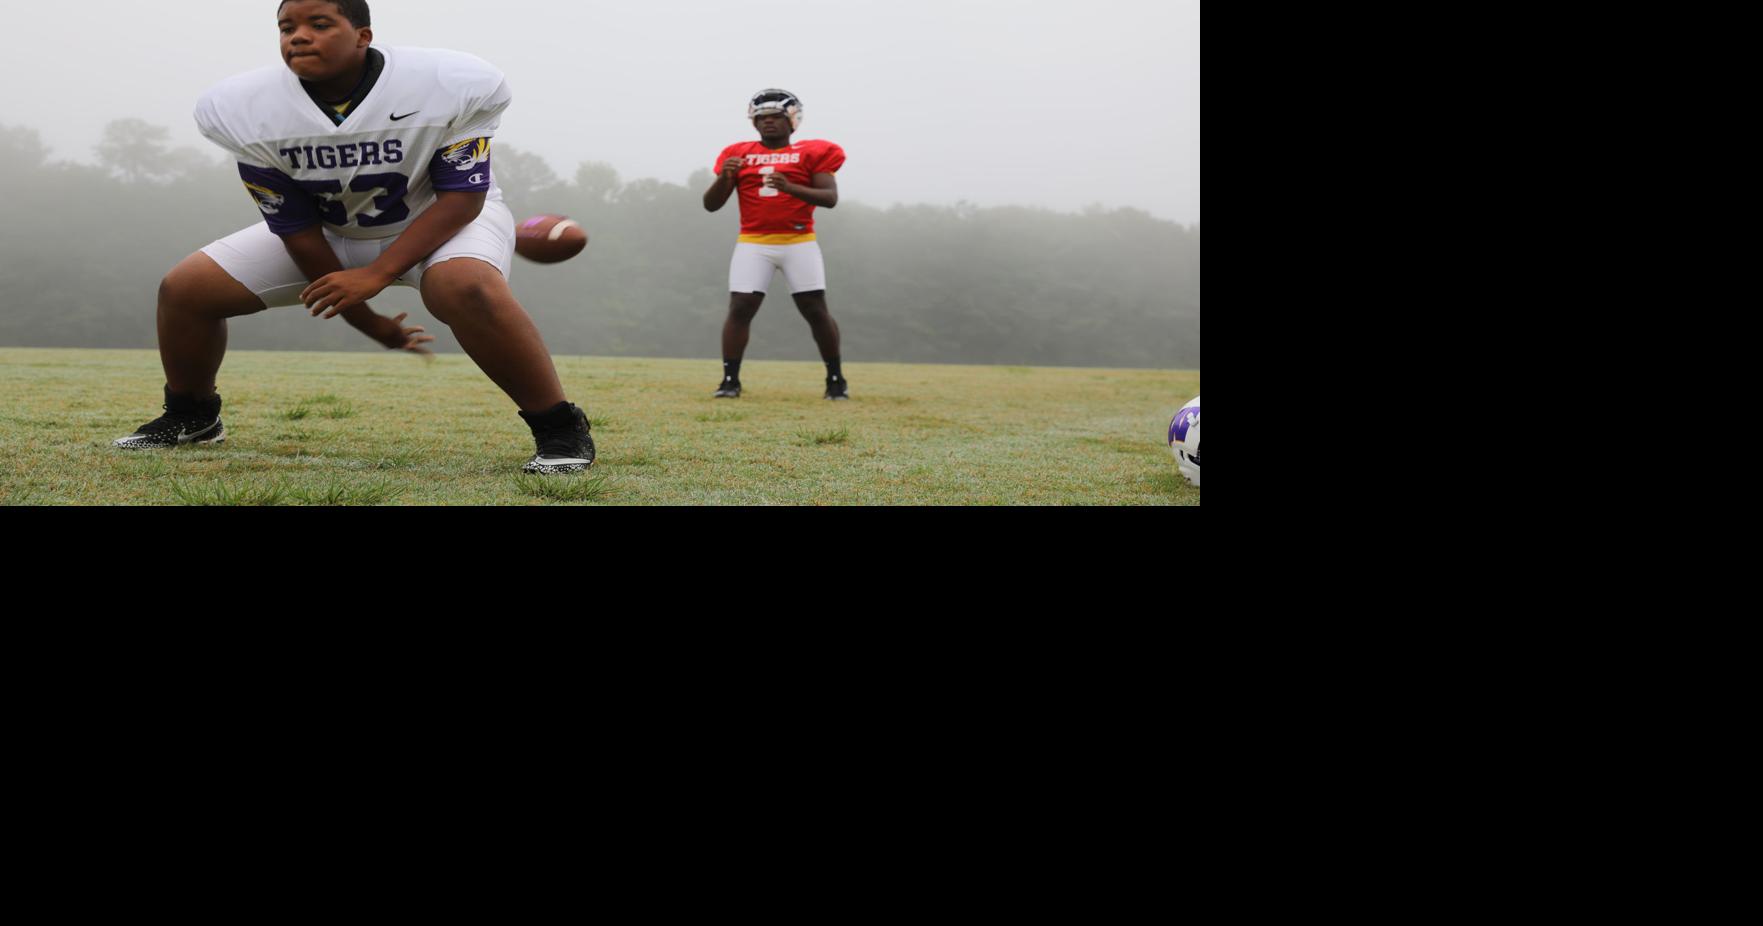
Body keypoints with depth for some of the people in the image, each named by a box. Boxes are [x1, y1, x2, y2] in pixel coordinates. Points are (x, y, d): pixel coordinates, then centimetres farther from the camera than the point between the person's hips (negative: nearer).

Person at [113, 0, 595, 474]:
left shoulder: (449, 87, -30)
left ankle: (560, 428, -23)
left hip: (442, 218, -4)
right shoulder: (245, 112, -20)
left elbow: (461, 198, -25)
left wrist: (376, 275, -35)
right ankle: (192, 415, 24)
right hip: (330, 231, 4)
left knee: (466, 289, -39)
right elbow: (297, 230, -12)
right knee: (184, 289, -5)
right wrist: (367, 321, -9)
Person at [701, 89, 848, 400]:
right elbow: (710, 205, 6)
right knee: (740, 309, -7)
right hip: (753, 244, 1)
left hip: (799, 243, -1)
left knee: (816, 311, -2)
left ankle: (836, 379, 11)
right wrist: (724, 178, -14)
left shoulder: (811, 153, 2)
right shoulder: (738, 155, 7)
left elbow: (830, 197, -8)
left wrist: (790, 187, -22)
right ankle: (730, 380, -1)